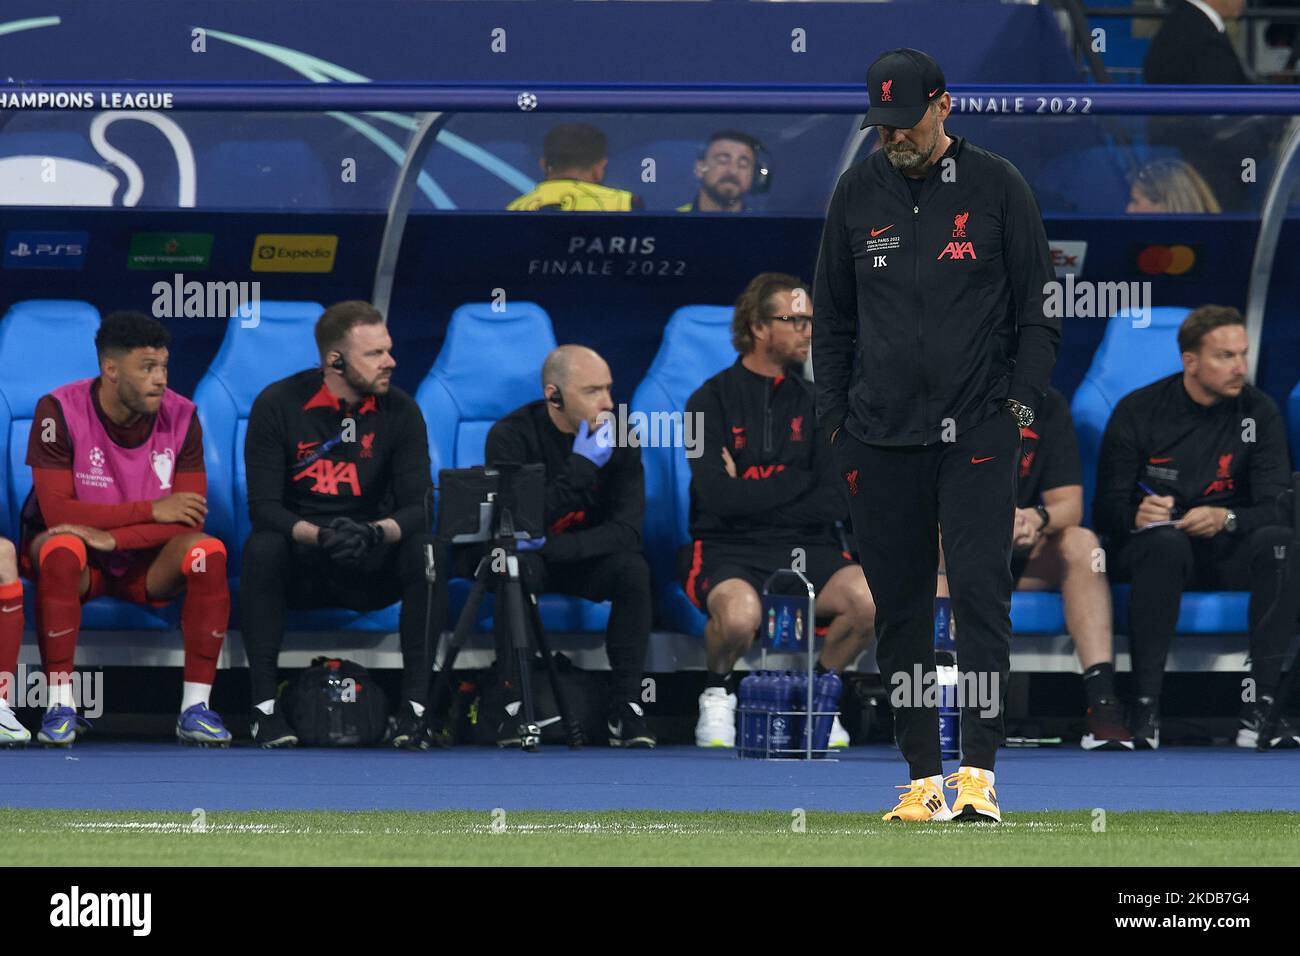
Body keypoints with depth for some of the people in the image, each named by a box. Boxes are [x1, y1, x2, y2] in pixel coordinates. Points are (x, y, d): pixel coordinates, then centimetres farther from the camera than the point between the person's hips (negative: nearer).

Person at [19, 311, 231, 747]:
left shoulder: (181, 417, -8)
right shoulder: (60, 411, -17)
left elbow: (189, 521, -13)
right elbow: (57, 512, -22)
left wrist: (112, 536, -29)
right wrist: (154, 510, -23)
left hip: (146, 563, 2)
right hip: (80, 562, -2)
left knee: (209, 551, -27)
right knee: (62, 548, -37)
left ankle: (195, 707, -23)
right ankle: (60, 705, -32)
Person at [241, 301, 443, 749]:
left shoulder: (400, 410, -5)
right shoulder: (278, 405, -10)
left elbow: (416, 508, -9)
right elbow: (263, 507, -15)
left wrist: (377, 532, -32)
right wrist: (320, 535, -33)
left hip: (373, 569, 1)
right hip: (301, 568, -1)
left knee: (427, 552, -29)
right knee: (261, 549, -34)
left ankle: (415, 707, -24)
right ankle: (265, 707, -27)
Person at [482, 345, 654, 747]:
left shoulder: (619, 438, -9)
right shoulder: (511, 436, -16)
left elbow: (627, 530, -17)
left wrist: (553, 547, -28)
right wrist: (583, 465, -30)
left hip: (585, 563, 2)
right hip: (527, 558, -2)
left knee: (633, 570, -28)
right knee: (518, 568, -36)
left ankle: (625, 706, -23)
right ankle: (514, 707, -30)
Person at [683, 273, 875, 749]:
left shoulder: (812, 402, 12)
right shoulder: (713, 401, 1)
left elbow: (837, 501, 2)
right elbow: (718, 497, -11)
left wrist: (754, 489, -6)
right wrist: (798, 487, -5)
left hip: (807, 549, 3)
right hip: (729, 552, -3)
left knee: (868, 598, -28)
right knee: (739, 615, -38)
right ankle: (717, 695, -3)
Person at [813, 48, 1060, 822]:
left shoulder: (997, 187, 2)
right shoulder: (859, 193, 10)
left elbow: (1039, 308, 6)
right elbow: (833, 317, 17)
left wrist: (1021, 402, -3)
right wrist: (835, 417, 10)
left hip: (978, 434, -3)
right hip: (881, 435, 3)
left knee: (981, 591, -12)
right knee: (898, 606, 3)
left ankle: (979, 772, -13)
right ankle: (923, 778, 8)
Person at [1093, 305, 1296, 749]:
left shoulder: (1258, 411, 0)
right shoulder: (1138, 411, -4)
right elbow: (1106, 511, -4)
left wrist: (1226, 519, -27)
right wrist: (1137, 516, -28)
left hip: (1226, 553, 2)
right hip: (1149, 550, -2)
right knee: (1166, 542, -38)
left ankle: (1260, 703, -32)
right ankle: (1145, 705, -38)